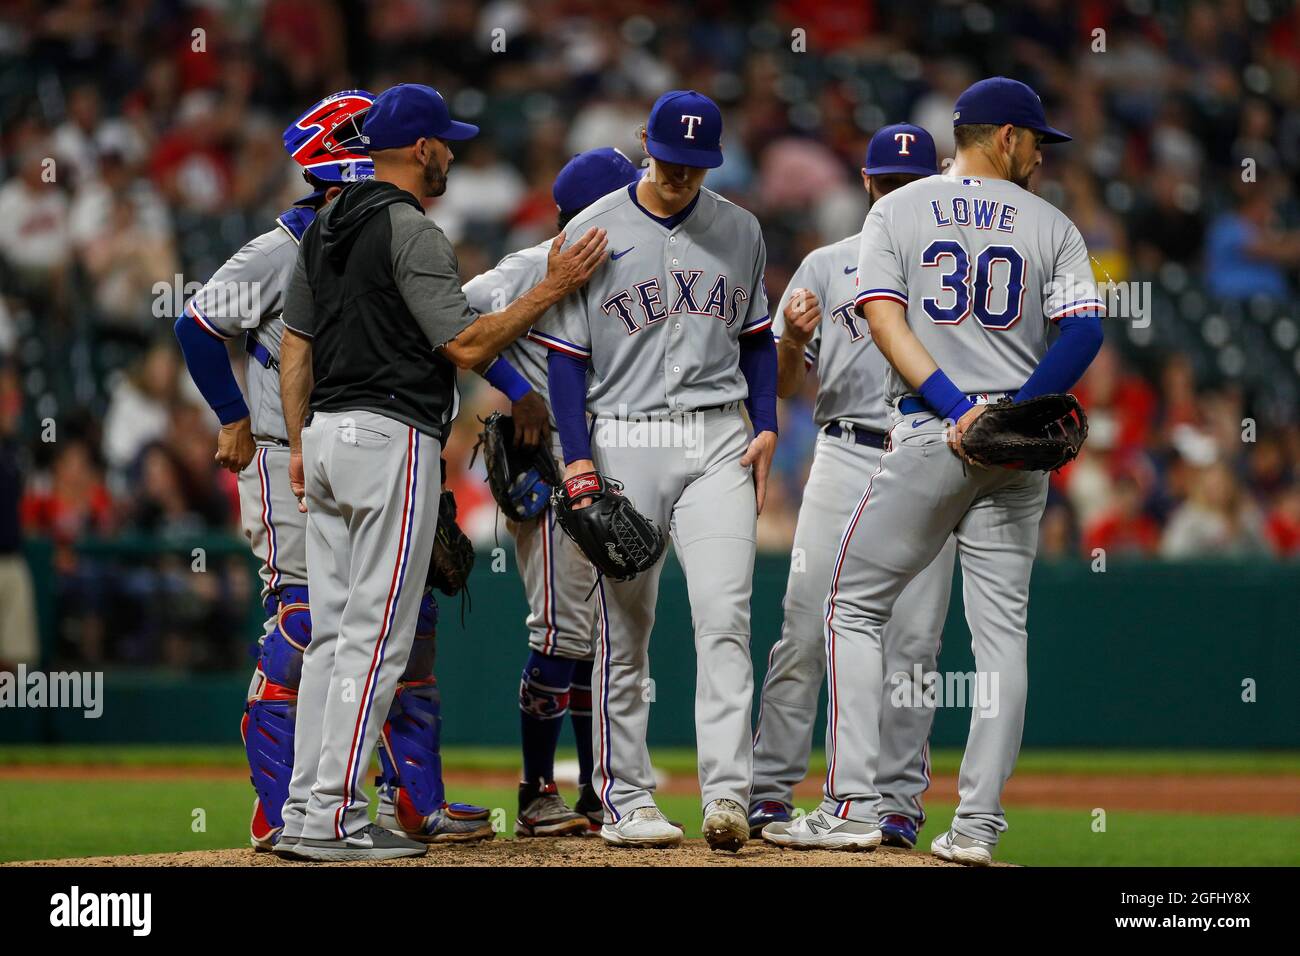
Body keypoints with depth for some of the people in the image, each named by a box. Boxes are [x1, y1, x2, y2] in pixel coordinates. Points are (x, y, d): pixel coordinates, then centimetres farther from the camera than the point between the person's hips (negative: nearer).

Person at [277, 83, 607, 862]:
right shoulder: (413, 233, -12)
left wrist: (301, 444, 21)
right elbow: (468, 345, -15)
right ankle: (333, 819, -11)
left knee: (334, 632, 10)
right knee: (376, 636, -8)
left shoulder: (326, 229, 14)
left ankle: (305, 811, 9)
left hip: (328, 435, 9)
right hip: (394, 438, -9)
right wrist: (554, 288, -9)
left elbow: (295, 344, 17)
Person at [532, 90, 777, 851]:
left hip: (720, 442, 2)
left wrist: (767, 427, 5)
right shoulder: (594, 232, 0)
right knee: (625, 631, 2)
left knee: (726, 617, -12)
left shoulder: (739, 230, 9)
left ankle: (728, 793, -17)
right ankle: (626, 800, 9)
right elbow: (566, 353, 0)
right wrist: (578, 460, -9)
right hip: (625, 440, -2)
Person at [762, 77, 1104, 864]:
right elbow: (1086, 331, -6)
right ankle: (979, 824, -1)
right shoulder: (1052, 226, 8)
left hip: (930, 438, -2)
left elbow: (884, 319, -7)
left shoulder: (898, 211, 6)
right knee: (1002, 629, 5)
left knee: (855, 607, 6)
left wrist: (957, 409, -13)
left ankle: (854, 807, -3)